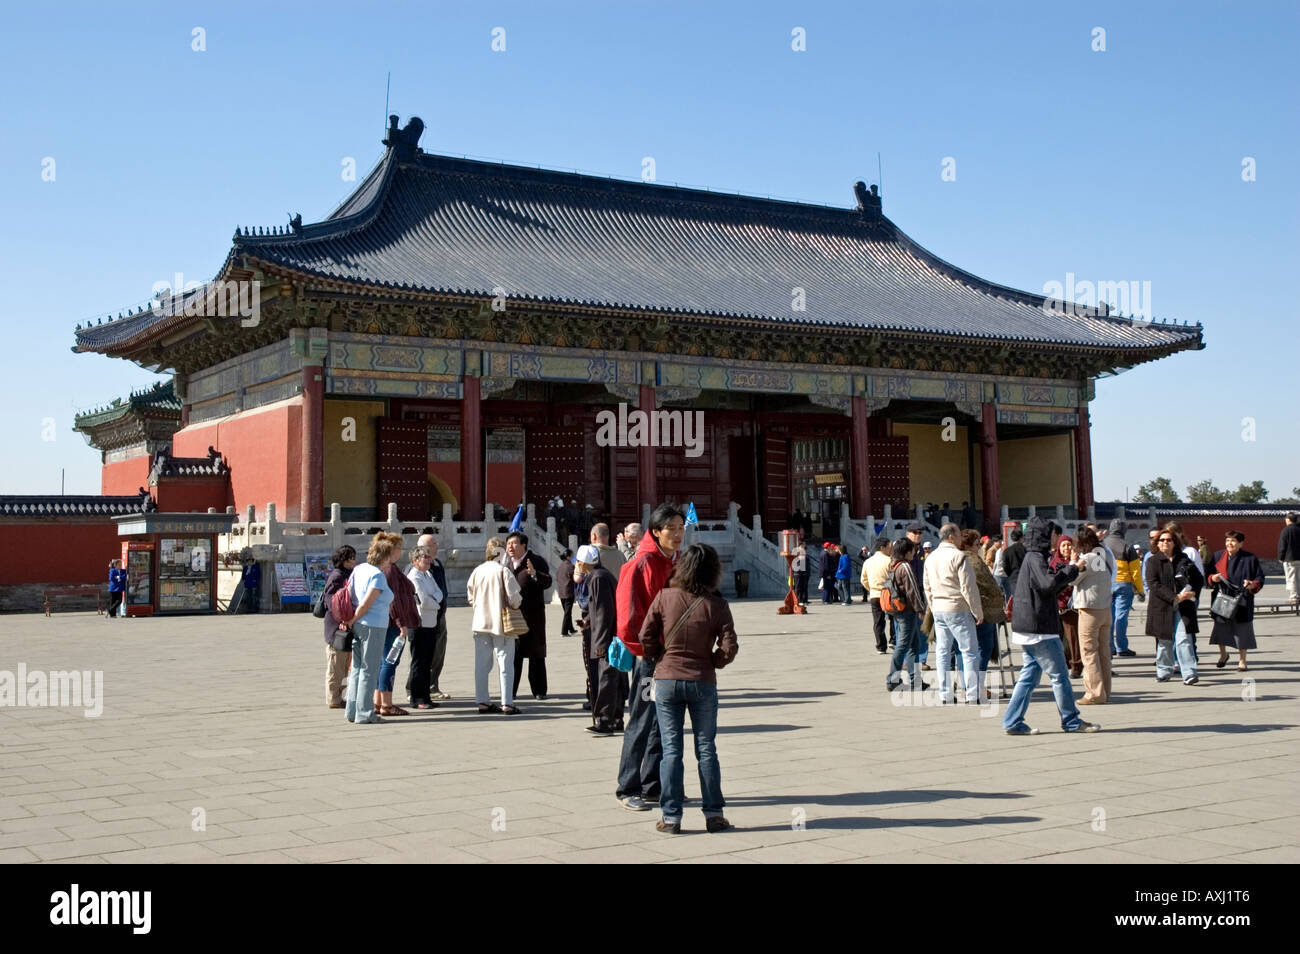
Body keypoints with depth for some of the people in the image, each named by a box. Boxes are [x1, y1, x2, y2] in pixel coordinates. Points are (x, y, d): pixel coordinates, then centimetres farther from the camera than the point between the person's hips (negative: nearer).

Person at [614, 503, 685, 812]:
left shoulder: (677, 562, 11)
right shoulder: (644, 563, -14)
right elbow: (631, 614, -18)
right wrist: (647, 649, -15)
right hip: (649, 656, -8)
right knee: (642, 722, -2)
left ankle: (653, 787, 23)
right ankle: (628, 789, 7)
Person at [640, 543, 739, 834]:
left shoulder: (664, 597, -6)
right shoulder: (717, 605, -7)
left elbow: (646, 637, -5)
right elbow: (729, 647, -10)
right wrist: (711, 663, 8)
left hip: (667, 679, 0)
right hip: (703, 682, 0)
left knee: (671, 750, 5)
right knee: (706, 749, 10)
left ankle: (670, 817, 6)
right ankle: (713, 814, 13)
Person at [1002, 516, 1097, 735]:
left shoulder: (1033, 558, 18)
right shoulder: (1035, 559, -14)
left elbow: (1047, 586, 23)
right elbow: (1049, 583, -29)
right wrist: (1073, 568, -18)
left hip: (1029, 630, 10)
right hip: (1039, 630, -10)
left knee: (1029, 676, 10)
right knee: (1059, 676, -1)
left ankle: (1012, 722, 8)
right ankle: (1071, 721, 7)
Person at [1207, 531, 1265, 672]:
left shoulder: (1250, 558, -3)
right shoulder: (1218, 556, 5)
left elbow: (1260, 578, -2)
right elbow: (1208, 574, 13)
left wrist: (1252, 585, -21)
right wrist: (1213, 578, -9)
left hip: (1242, 601, -3)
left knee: (1242, 631, 2)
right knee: (1221, 628, 9)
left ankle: (1242, 661, 16)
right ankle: (1223, 655, 33)